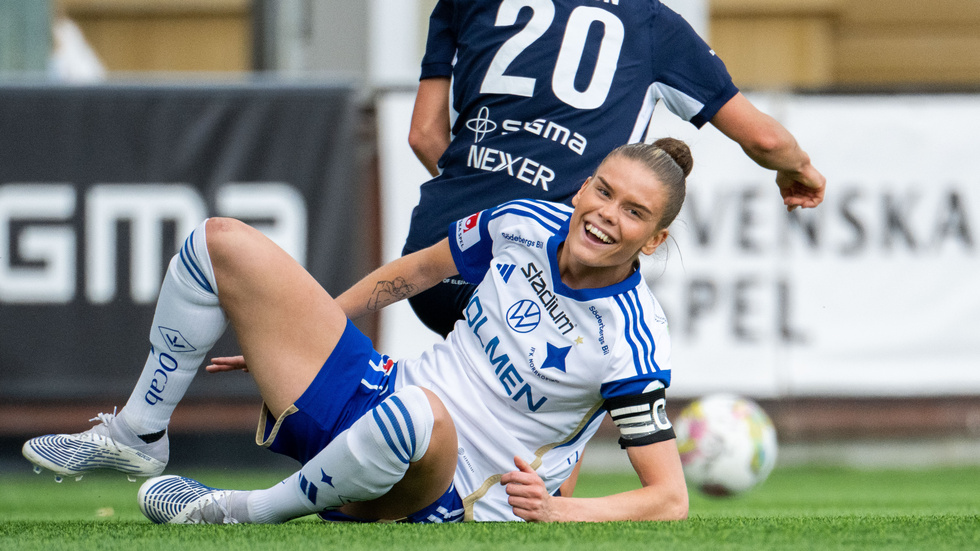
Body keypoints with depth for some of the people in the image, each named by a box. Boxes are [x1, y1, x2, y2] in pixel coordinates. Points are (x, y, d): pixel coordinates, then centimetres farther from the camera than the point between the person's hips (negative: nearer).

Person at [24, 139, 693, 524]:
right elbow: (417, 271, 16)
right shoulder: (522, 223, -2)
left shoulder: (633, 346, -18)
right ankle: (136, 435, 14)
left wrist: (556, 510, -31)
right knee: (220, 242, -1)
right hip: (379, 397, 6)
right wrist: (285, 335, 21)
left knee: (416, 411, -46)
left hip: (441, 494, -6)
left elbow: (671, 499, -16)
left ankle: (250, 511, -18)